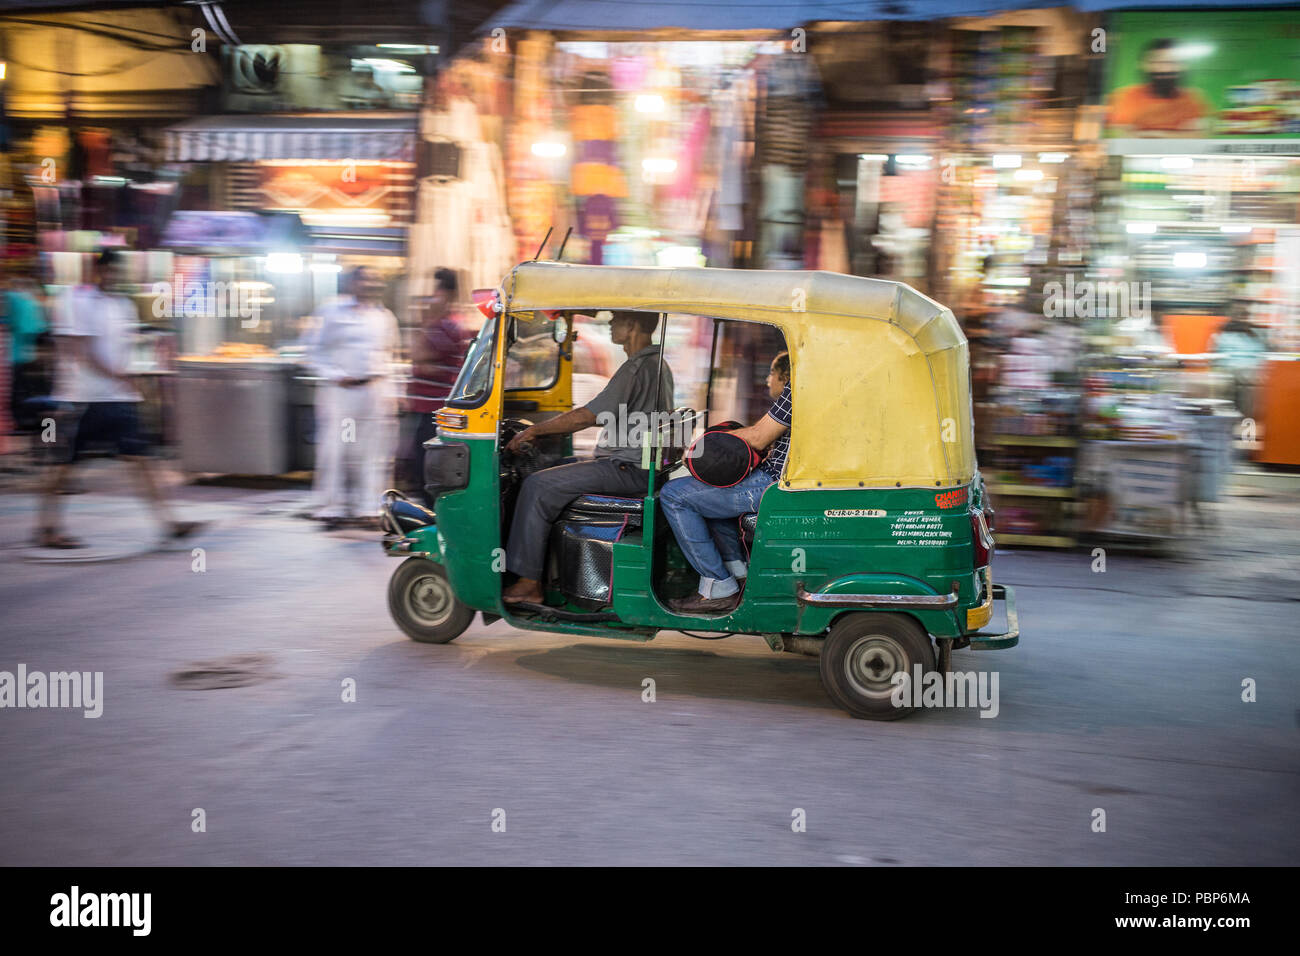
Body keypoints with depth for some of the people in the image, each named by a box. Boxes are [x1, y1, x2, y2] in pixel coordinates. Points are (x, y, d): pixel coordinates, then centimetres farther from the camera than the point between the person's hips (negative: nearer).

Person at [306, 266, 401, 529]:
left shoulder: (384, 316, 12)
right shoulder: (334, 312, 2)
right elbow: (315, 349, 5)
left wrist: (384, 378, 12)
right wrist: (334, 376, -7)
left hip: (375, 389, 3)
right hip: (340, 389, -3)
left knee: (373, 453, 2)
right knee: (334, 450, -4)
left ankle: (367, 509, 9)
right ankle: (330, 508, 4)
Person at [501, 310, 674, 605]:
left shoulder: (638, 368, -17)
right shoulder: (657, 364, 16)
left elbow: (588, 416, -20)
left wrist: (535, 430, -10)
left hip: (628, 468, -11)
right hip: (639, 464, 11)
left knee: (538, 486, -14)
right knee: (554, 472, 19)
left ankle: (529, 583, -13)